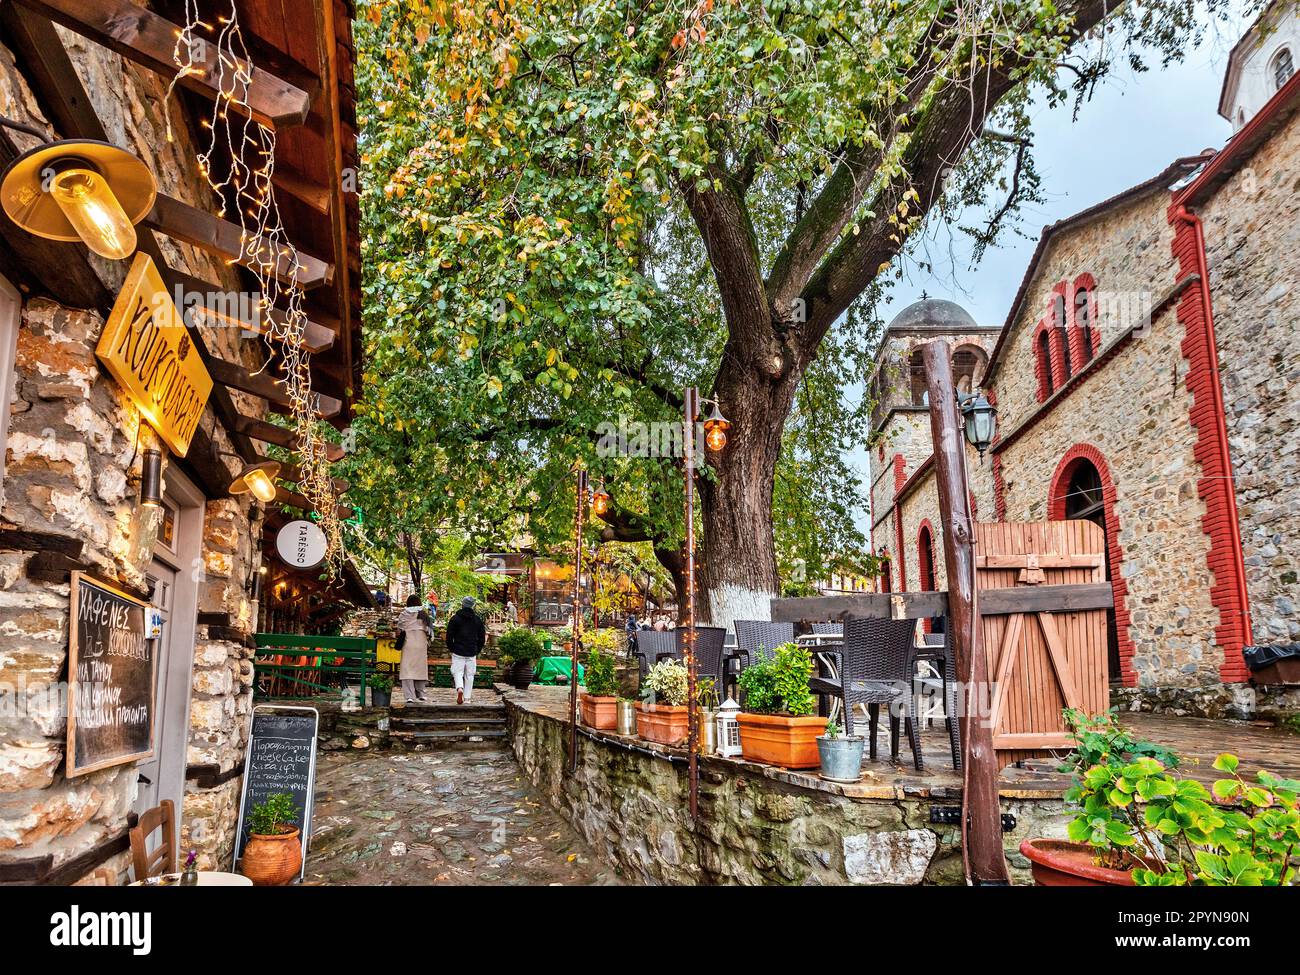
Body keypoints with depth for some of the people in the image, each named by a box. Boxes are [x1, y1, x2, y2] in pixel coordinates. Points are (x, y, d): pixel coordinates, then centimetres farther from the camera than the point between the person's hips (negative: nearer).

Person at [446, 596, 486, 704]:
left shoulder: (455, 618, -2)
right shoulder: (477, 619, 7)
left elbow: (449, 636, -1)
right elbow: (482, 637, 10)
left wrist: (451, 649, 11)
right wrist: (477, 650, 18)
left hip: (458, 652, -2)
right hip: (472, 653, 2)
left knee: (457, 672, 1)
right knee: (469, 675, 7)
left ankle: (459, 688, -26)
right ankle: (467, 698, 6)